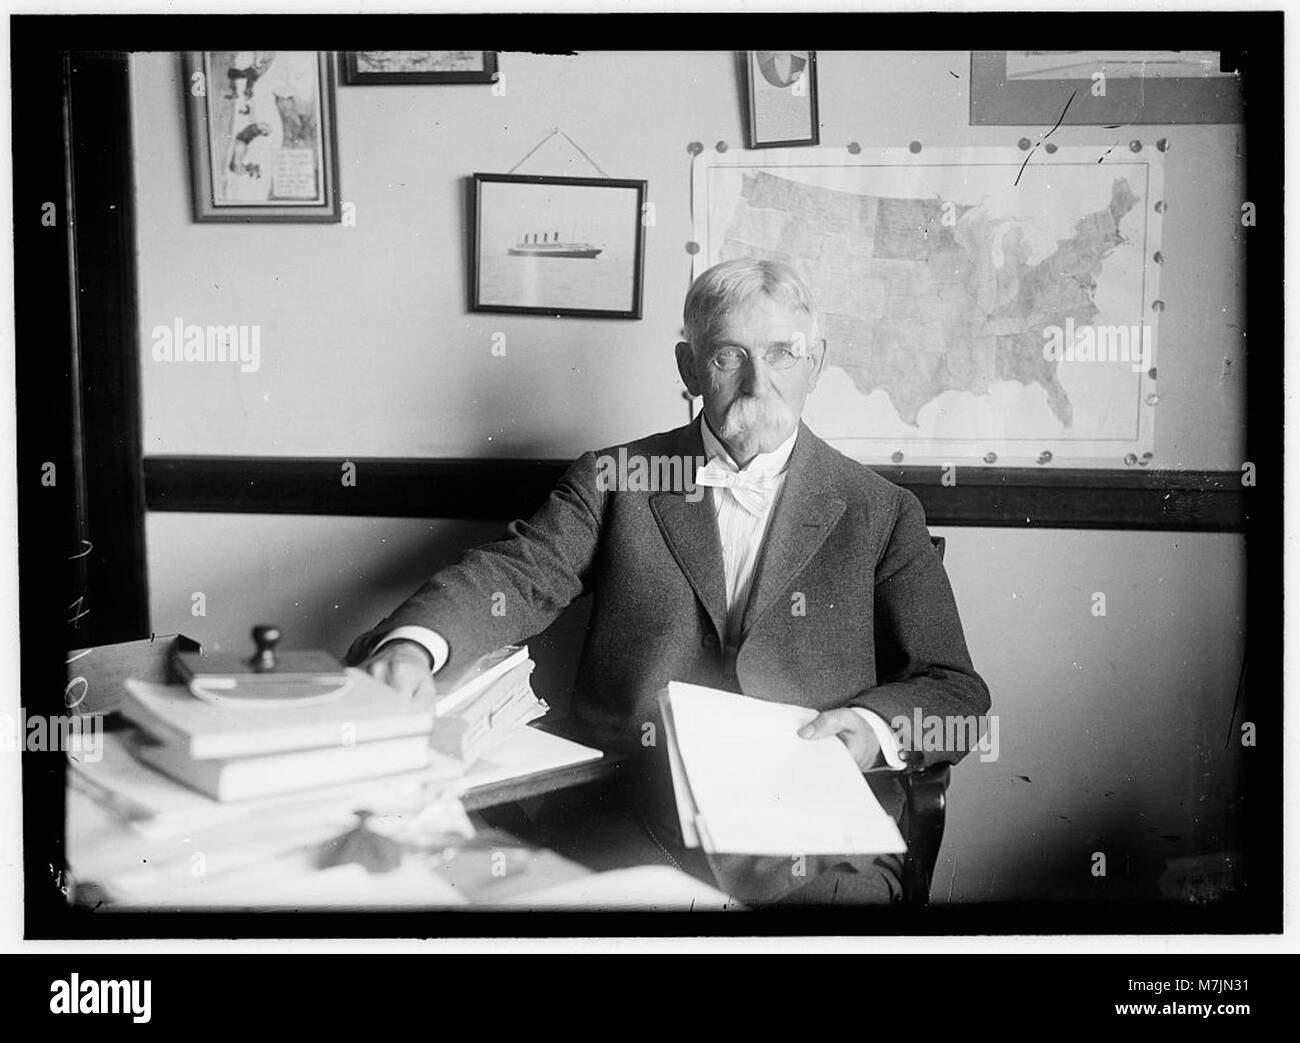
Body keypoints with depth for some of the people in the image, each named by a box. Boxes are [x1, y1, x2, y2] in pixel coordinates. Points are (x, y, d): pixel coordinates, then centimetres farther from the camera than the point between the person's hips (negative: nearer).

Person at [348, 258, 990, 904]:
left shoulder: (881, 514, 8)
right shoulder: (616, 481, 10)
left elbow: (957, 693, 8)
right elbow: (521, 573, -4)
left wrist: (873, 728, -14)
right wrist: (415, 644, -24)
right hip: (625, 827, 0)